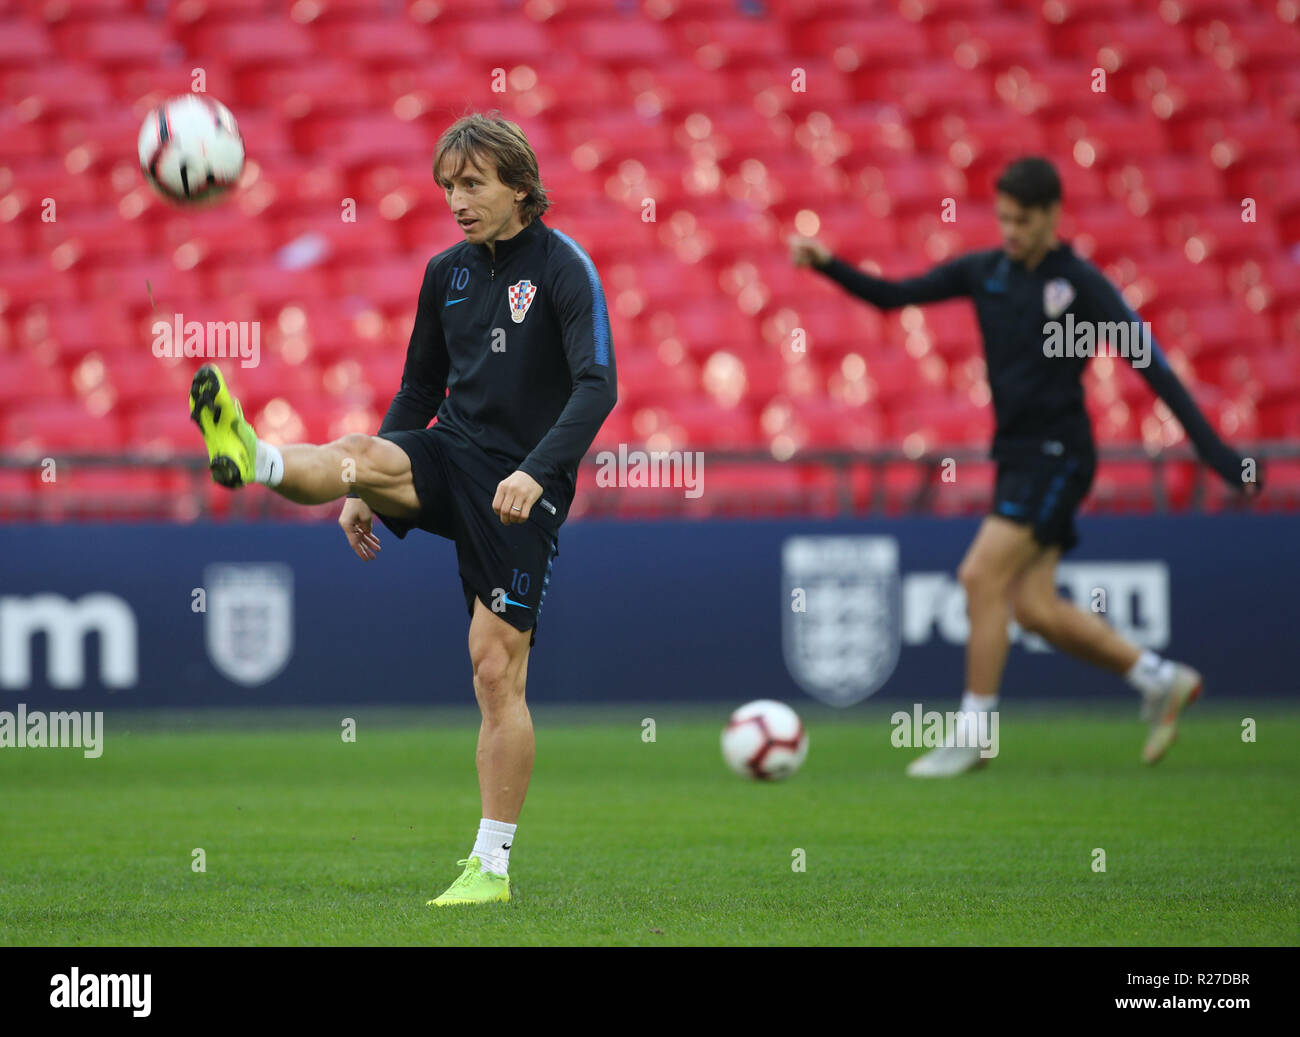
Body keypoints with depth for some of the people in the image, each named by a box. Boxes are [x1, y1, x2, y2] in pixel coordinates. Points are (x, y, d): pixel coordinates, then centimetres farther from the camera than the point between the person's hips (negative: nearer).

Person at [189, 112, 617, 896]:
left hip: (523, 492, -5)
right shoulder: (448, 272, 11)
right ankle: (252, 459, -60)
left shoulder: (566, 268, -8)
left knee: (498, 672, -6)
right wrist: (369, 496, 15)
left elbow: (598, 386, -19)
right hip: (451, 458, 5)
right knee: (363, 455, -28)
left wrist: (536, 472, -33)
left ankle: (493, 866, 1)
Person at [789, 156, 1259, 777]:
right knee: (1034, 606, 4)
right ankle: (1160, 680, 20)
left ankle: (973, 733, -7)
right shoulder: (985, 272, 7)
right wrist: (828, 266, -5)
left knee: (982, 578, -16)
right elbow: (893, 296, 12)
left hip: (1056, 456, -7)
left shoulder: (1081, 284, -10)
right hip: (1015, 456, 7)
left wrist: (1214, 452, -14)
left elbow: (1150, 364, -10)